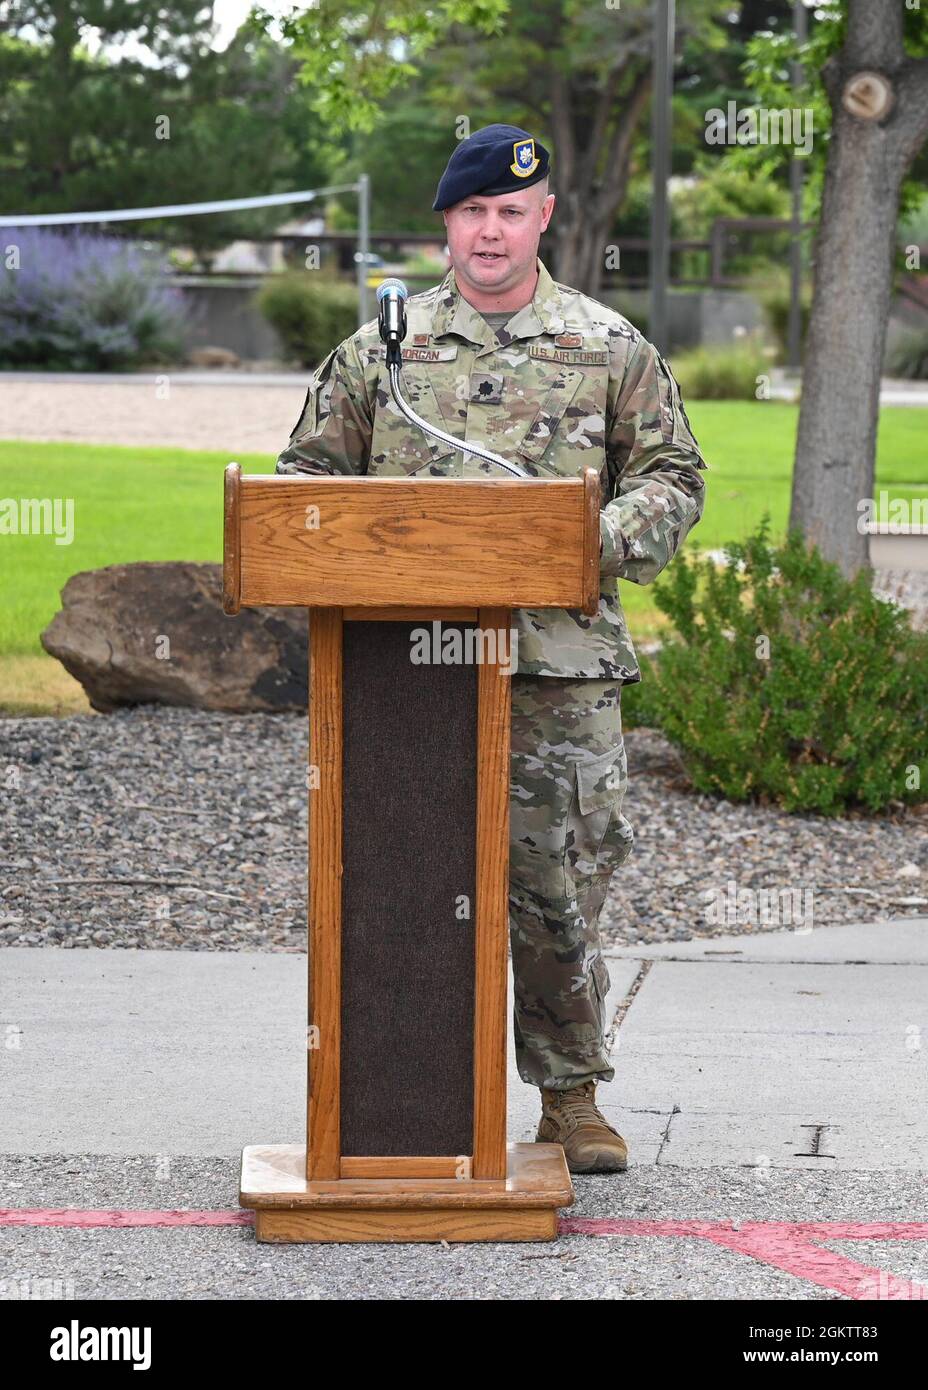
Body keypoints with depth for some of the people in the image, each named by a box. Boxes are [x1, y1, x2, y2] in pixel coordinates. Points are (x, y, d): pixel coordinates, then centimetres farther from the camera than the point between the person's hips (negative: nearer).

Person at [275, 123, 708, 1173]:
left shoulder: (612, 349, 8)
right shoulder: (381, 348, 10)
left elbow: (671, 476, 10)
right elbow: (309, 474, 15)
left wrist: (602, 541, -9)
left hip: (561, 661, -1)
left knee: (559, 883, 1)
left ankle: (571, 1096, 14)